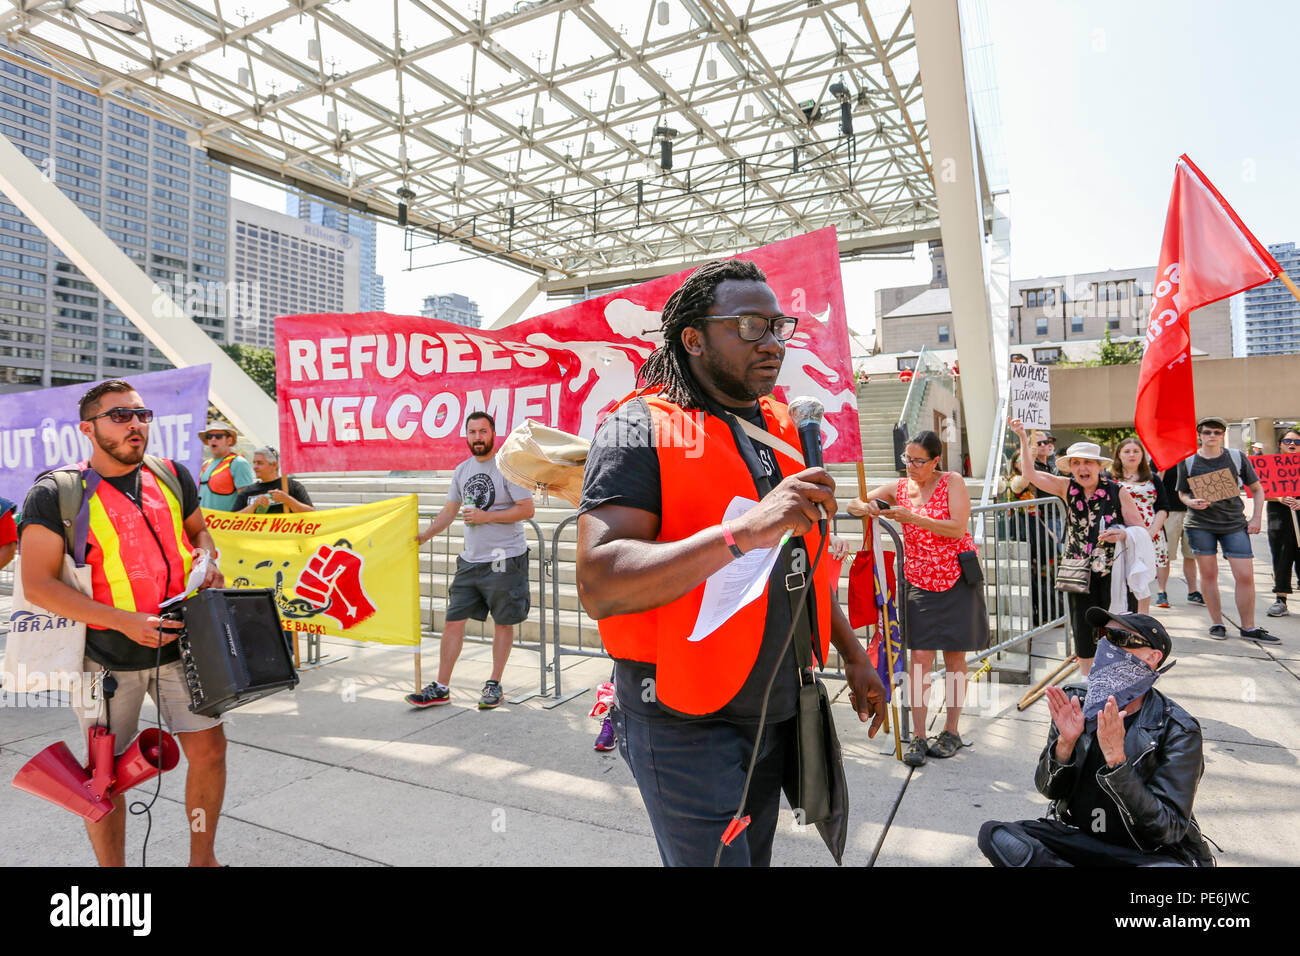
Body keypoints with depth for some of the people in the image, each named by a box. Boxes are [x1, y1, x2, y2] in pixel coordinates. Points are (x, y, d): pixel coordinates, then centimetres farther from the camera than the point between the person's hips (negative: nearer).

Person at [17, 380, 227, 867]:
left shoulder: (171, 476, 4)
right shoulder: (56, 493, -9)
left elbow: (198, 531, 21)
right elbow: (38, 584, -14)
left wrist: (207, 559, -3)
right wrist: (124, 621, -23)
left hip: (180, 642, 4)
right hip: (108, 656, -4)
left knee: (209, 748, 7)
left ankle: (202, 858, 28)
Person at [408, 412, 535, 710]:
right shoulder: (462, 470, 10)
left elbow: (527, 510, -14)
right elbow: (449, 511, 19)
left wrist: (486, 516, -16)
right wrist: (423, 536, 10)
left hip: (505, 560, -6)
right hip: (470, 560, 6)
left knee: (503, 622, 6)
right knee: (453, 620, 5)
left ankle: (494, 684, 20)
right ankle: (441, 687, 14)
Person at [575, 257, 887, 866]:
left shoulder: (779, 430, 8)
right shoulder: (641, 428, -16)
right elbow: (598, 585, -28)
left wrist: (852, 654, 21)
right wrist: (744, 530, -35)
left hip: (776, 711, 8)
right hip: (686, 723, -7)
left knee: (754, 855, 23)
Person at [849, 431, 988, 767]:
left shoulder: (952, 482, -6)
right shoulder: (900, 487, 4)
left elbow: (957, 529, -17)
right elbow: (853, 503, 9)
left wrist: (912, 518, -26)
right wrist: (866, 507, -15)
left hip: (957, 579, -2)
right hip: (919, 582, 2)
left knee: (955, 656, 7)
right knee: (920, 656, -5)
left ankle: (951, 731, 20)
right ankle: (918, 737, 1)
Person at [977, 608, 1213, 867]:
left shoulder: (1178, 731, -13)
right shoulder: (1075, 704, -3)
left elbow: (1168, 830, -20)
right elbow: (1048, 789, 1)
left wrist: (1116, 760, -32)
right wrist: (1065, 743, -19)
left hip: (1149, 852, -4)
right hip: (1076, 836, 4)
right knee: (992, 833, -20)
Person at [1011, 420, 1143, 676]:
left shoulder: (1117, 492, -6)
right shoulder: (1068, 488, 0)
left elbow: (1140, 528, -3)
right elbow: (1031, 474, -6)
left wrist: (1122, 534, -25)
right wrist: (1023, 438, -13)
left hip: (1114, 573, -2)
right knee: (1083, 632, 10)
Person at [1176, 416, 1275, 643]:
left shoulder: (1238, 458, 5)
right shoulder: (1187, 461, 3)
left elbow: (1256, 489, 12)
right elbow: (1182, 493, 10)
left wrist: (1256, 517, 2)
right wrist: (1192, 502, -12)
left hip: (1234, 523, 1)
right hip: (1200, 524, -1)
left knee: (1245, 575, -4)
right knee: (1208, 574, 3)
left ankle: (1248, 628, 9)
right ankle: (1217, 624, 16)